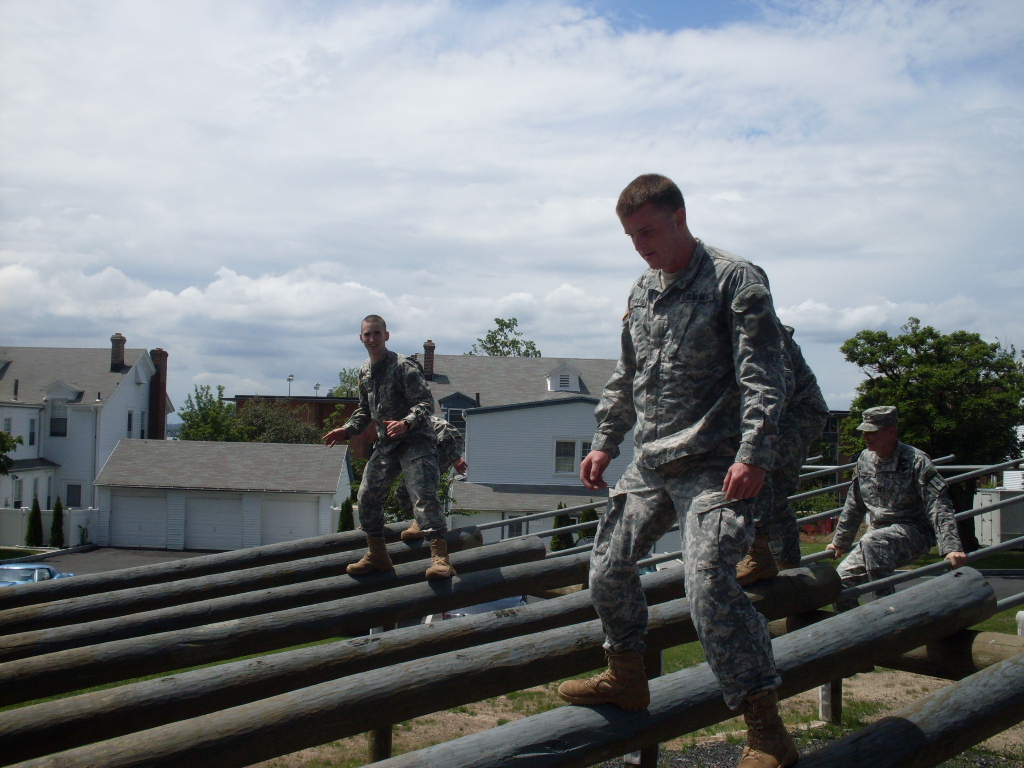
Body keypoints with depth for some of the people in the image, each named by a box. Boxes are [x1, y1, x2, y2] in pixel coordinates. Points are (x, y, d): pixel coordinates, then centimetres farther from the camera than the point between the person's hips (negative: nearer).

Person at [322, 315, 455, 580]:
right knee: (367, 497, 7)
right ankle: (377, 555, 22)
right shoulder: (365, 372, 12)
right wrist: (346, 430, 11)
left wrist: (406, 423, -34)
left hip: (415, 441, -8)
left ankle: (440, 557, -23)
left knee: (424, 496, -19)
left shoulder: (404, 366, -12)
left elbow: (426, 402, -17)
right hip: (385, 445, 8)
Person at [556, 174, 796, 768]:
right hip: (650, 464, 8)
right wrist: (605, 443, 19)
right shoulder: (642, 292, 14)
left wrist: (753, 455, -23)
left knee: (710, 586, -19)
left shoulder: (735, 281, -8)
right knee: (607, 569, 11)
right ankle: (627, 679, 34)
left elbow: (764, 376, -14)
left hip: (714, 467, -8)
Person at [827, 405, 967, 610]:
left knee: (872, 542, -36)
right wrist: (840, 541, 25)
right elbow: (854, 505, 19)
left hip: (913, 532, -7)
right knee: (843, 578, -8)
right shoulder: (865, 459, 6)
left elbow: (939, 507, -20)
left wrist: (952, 547, -32)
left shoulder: (916, 461, -13)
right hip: (878, 533, 7)